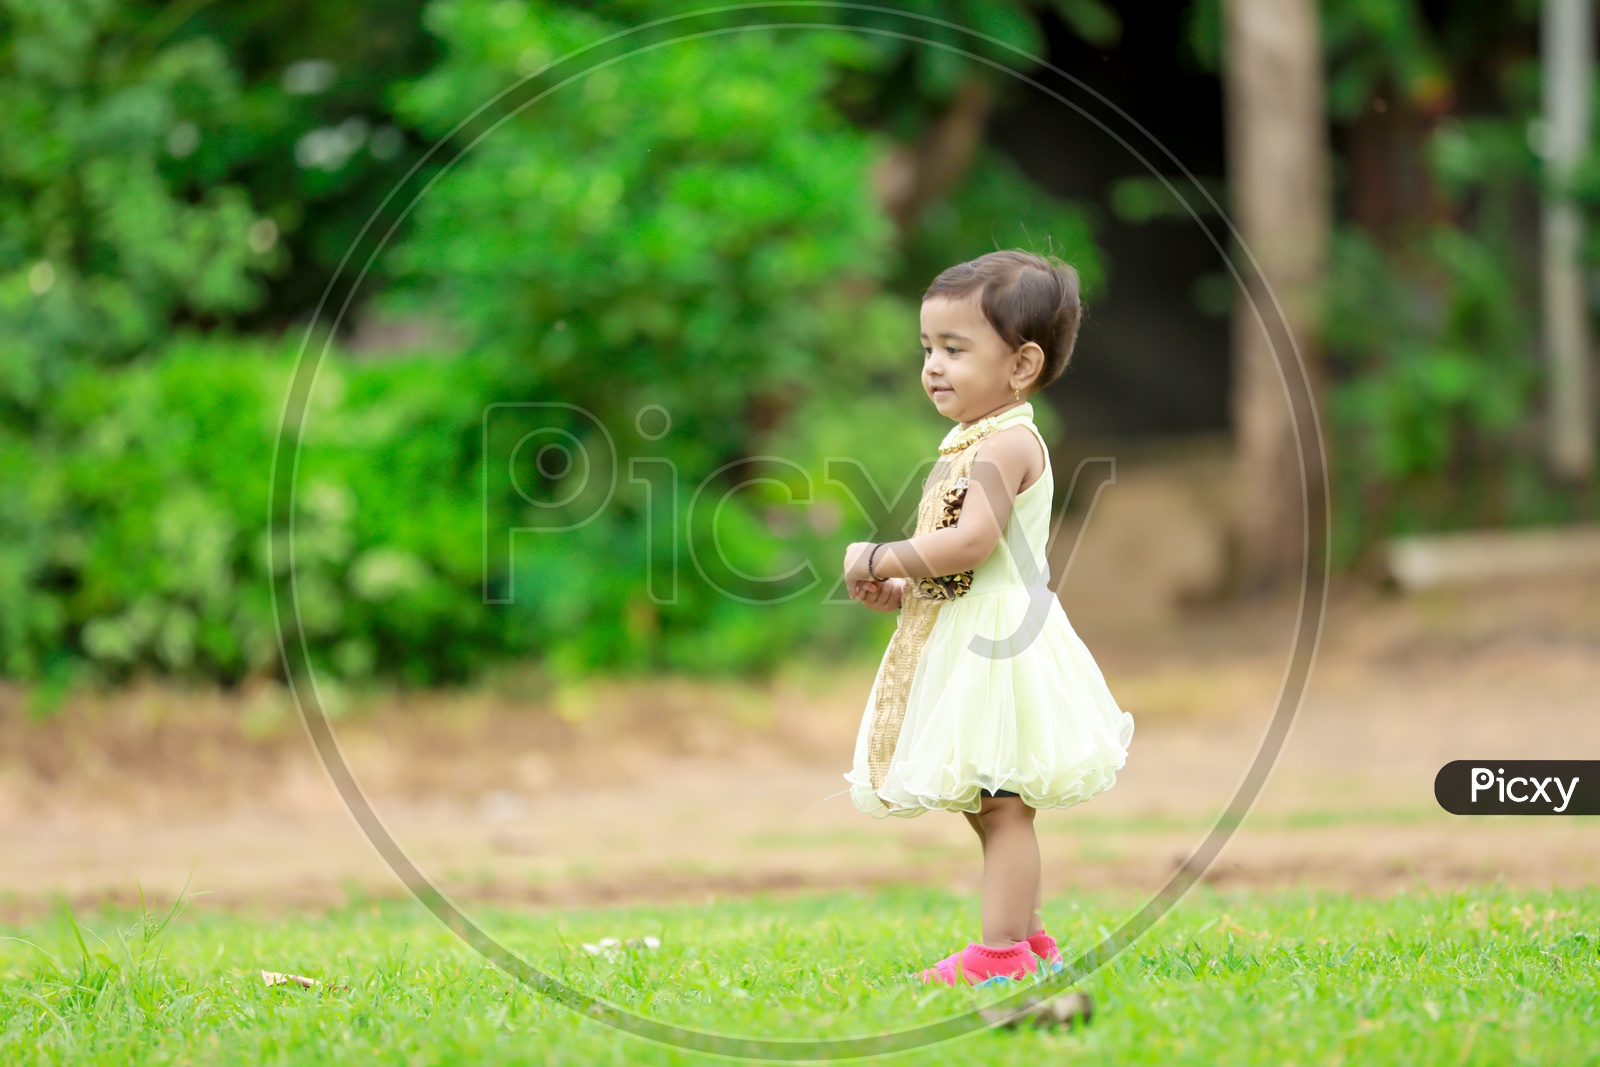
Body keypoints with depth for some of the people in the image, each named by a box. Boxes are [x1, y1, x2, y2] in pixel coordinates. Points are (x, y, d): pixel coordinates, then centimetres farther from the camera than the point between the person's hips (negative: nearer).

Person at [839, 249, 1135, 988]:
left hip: (995, 644, -10)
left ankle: (1003, 953, -5)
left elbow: (970, 542, -27)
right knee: (994, 808, 15)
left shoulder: (1005, 445, -15)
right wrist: (900, 591, 9)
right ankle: (1027, 940, 22)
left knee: (1002, 807, -7)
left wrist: (883, 560, -15)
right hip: (966, 639, 10)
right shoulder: (976, 445, 17)